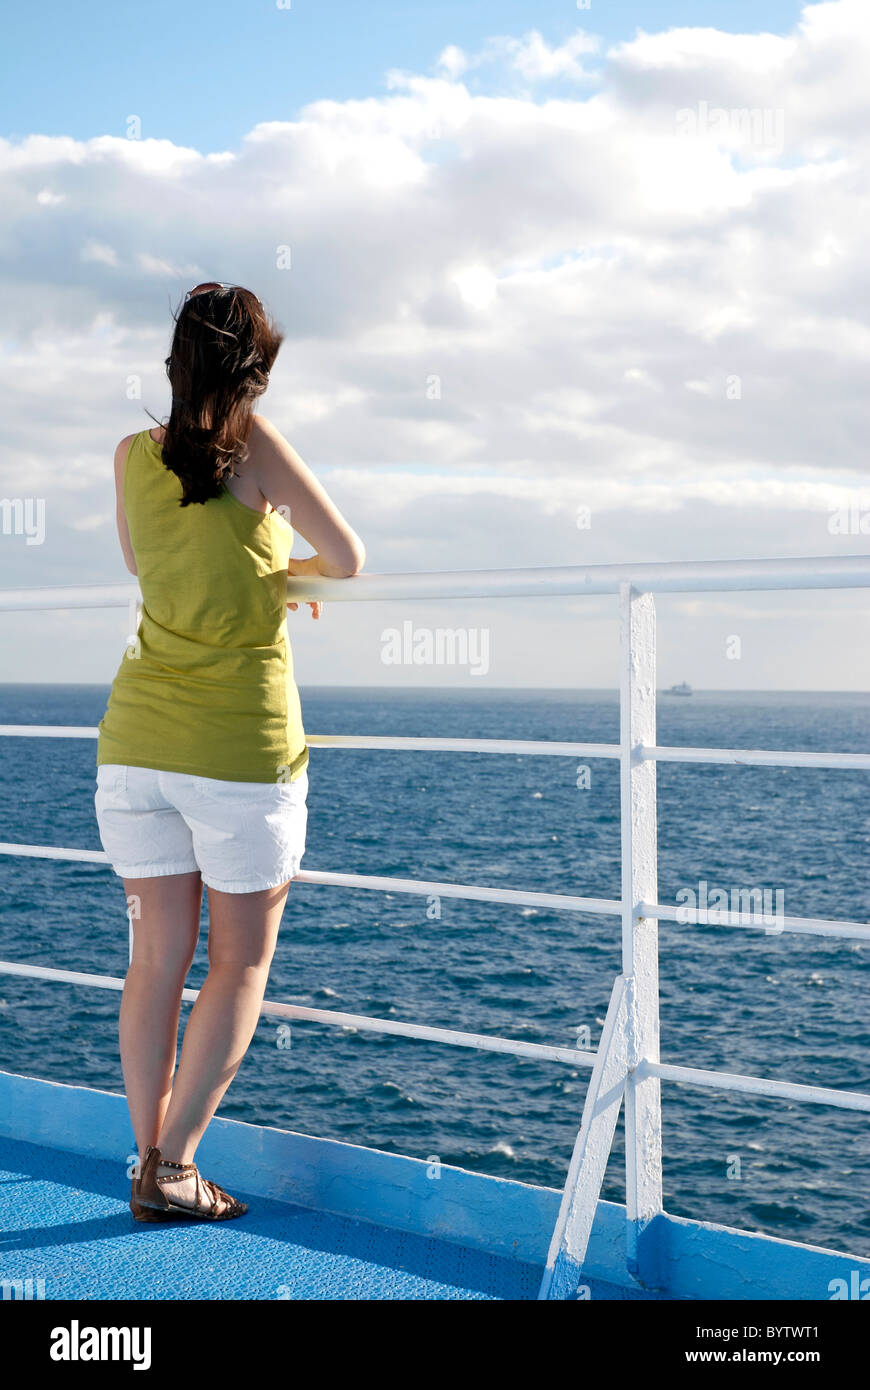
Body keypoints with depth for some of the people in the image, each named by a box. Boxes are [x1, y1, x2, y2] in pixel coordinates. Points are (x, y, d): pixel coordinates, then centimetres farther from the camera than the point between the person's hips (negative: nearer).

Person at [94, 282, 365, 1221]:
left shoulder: (132, 456, 5)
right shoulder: (253, 442, -8)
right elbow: (347, 558, -7)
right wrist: (290, 573, 14)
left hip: (136, 740, 5)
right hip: (241, 745, -4)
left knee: (158, 956, 11)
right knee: (242, 960, 8)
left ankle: (148, 1160, 16)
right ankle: (172, 1167, 8)